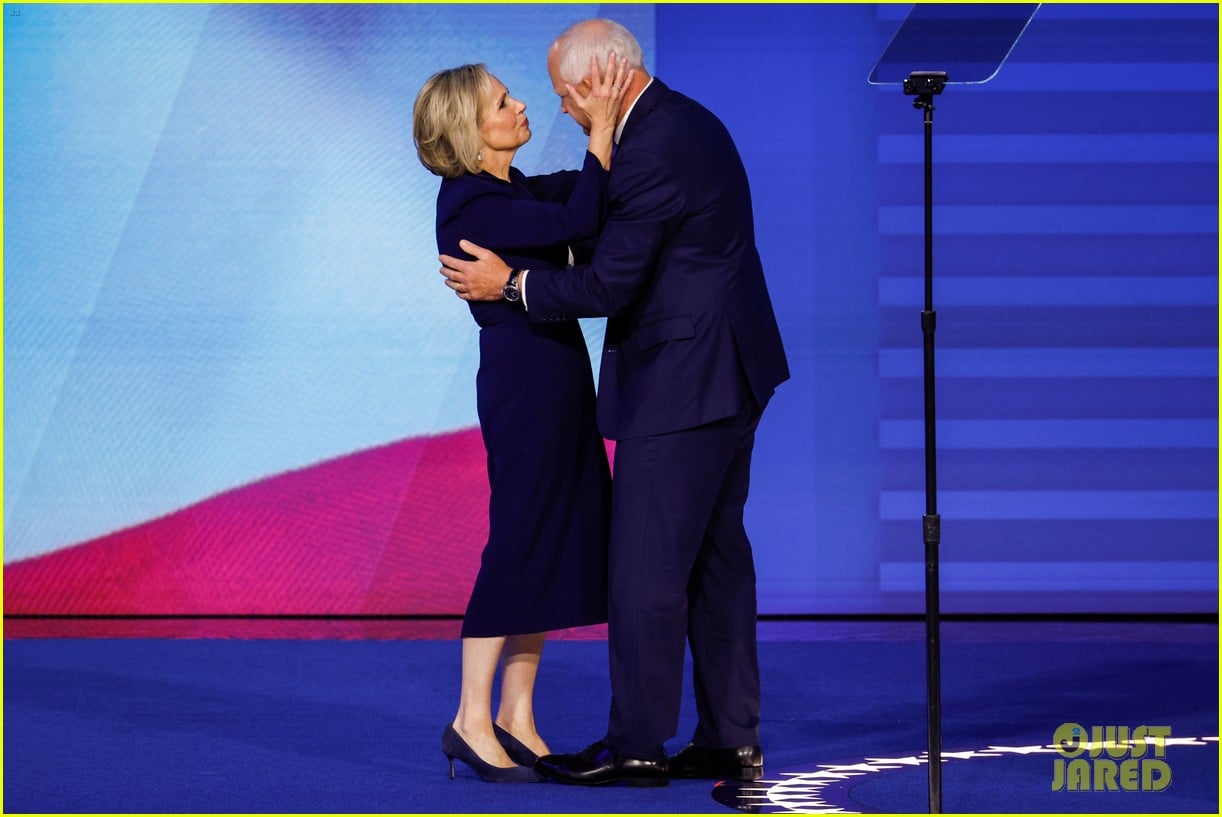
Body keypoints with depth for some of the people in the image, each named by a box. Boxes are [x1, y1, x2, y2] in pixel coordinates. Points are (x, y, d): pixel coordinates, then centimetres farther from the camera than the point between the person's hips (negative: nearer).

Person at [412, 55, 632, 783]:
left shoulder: (512, 191, 14)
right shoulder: (471, 204, -15)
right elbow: (579, 222, -24)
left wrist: (607, 120, 1)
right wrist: (603, 126, -22)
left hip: (555, 379, 10)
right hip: (524, 380, -10)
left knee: (556, 545, 9)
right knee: (521, 541, -7)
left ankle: (517, 719, 14)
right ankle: (472, 722, -2)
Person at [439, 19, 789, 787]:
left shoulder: (652, 152, -21)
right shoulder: (686, 121, 12)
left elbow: (608, 286, -20)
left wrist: (508, 285, -8)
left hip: (682, 384, -11)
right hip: (726, 375, 11)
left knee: (646, 566, -4)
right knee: (717, 553, 12)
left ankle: (636, 746, 3)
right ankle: (731, 739, 17)